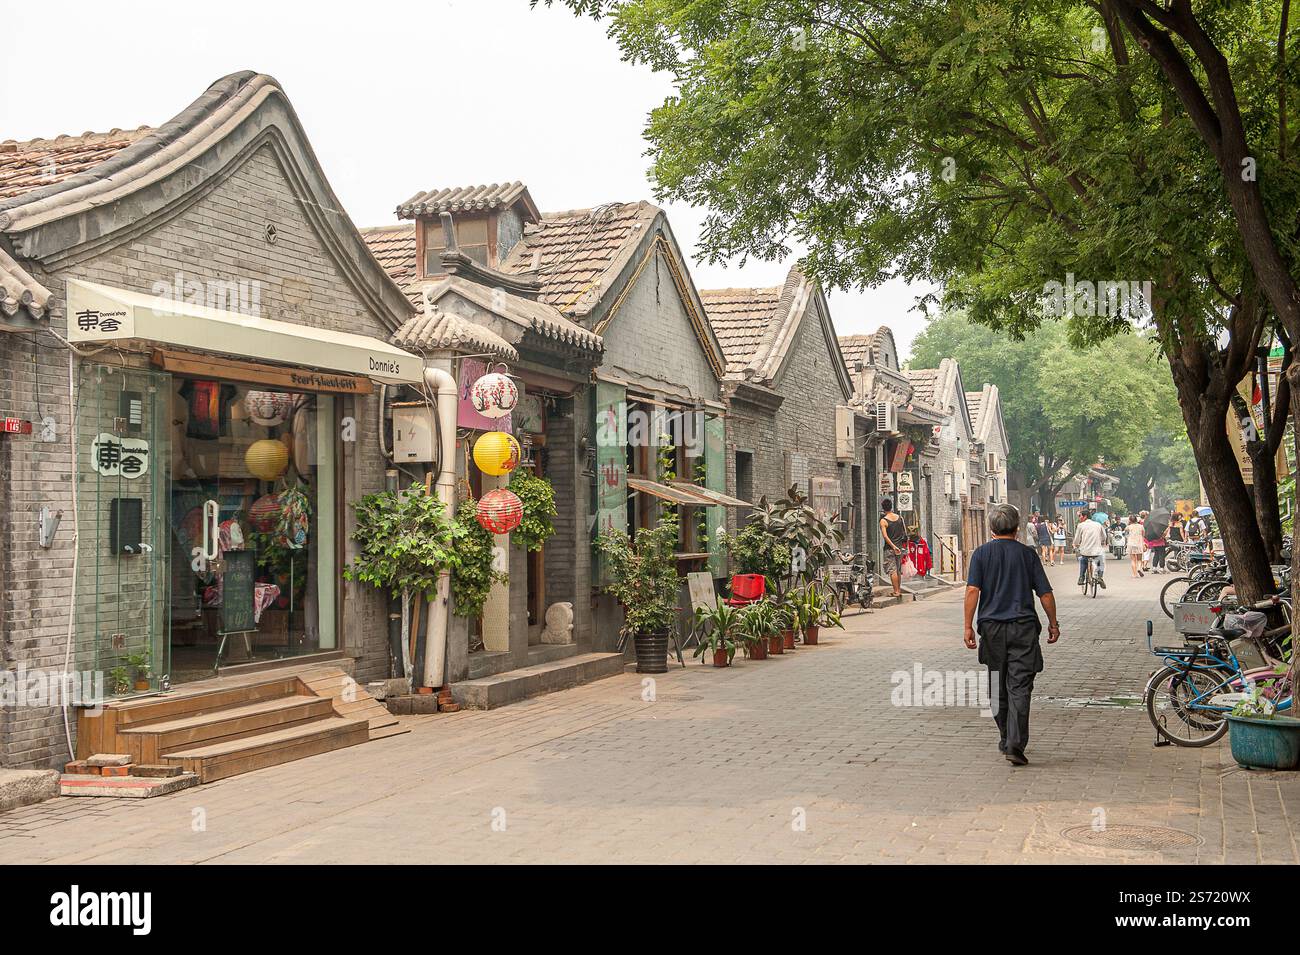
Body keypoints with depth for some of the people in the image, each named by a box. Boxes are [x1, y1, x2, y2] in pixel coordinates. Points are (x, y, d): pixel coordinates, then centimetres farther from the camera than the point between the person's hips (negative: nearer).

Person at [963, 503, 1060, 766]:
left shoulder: (981, 553, 2)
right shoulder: (1027, 554, 3)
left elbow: (973, 590, -9)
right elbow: (1045, 593, 3)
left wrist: (968, 626, -8)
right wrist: (1053, 623, 14)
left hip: (992, 626, 1)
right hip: (1024, 626, -1)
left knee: (998, 687, 14)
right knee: (1020, 687, -3)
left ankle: (1006, 740, 25)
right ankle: (1016, 744, -14)